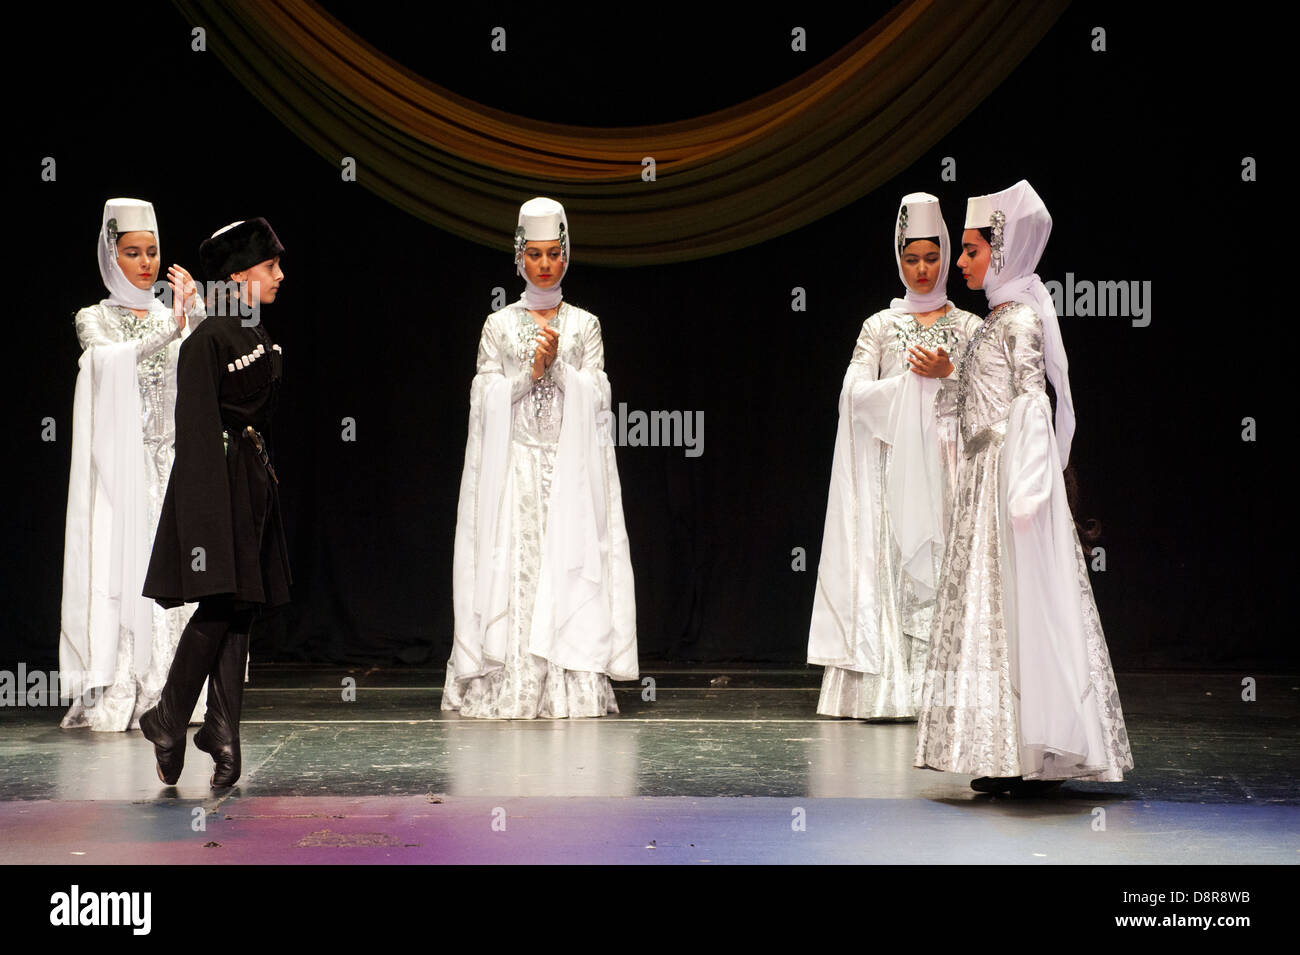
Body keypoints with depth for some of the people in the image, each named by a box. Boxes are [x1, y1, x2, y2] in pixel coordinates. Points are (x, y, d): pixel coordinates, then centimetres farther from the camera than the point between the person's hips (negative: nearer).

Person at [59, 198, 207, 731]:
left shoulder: (174, 316, 14)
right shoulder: (95, 319, 5)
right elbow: (110, 359, -16)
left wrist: (194, 310, -18)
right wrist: (169, 330, -27)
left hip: (171, 461, 3)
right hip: (120, 462, -3)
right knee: (120, 570, -10)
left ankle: (165, 697, -1)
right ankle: (113, 701, -8)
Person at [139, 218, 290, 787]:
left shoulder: (261, 338, 15)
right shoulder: (208, 340, -12)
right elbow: (197, 428, -15)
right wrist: (208, 504, -19)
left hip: (255, 479, 9)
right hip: (217, 480, -9)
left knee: (240, 609, 4)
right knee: (219, 604, -10)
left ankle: (223, 735, 5)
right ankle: (167, 721, 4)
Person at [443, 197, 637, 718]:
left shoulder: (585, 326, 9)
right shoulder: (498, 326, 8)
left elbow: (594, 400, 1)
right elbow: (487, 401, 1)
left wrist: (558, 366, -12)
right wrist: (531, 370, -12)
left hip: (571, 471, 0)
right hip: (512, 469, 0)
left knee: (570, 572, -5)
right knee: (512, 570, -5)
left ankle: (572, 690, -2)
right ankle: (507, 690, -1)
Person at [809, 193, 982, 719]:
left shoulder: (967, 326, 10)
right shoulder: (880, 326, 9)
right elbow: (854, 392, -3)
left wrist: (947, 373, -12)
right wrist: (912, 380, -12)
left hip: (947, 463, 0)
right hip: (894, 465, 0)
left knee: (946, 567, -6)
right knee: (893, 567, -6)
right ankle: (891, 690, -6)